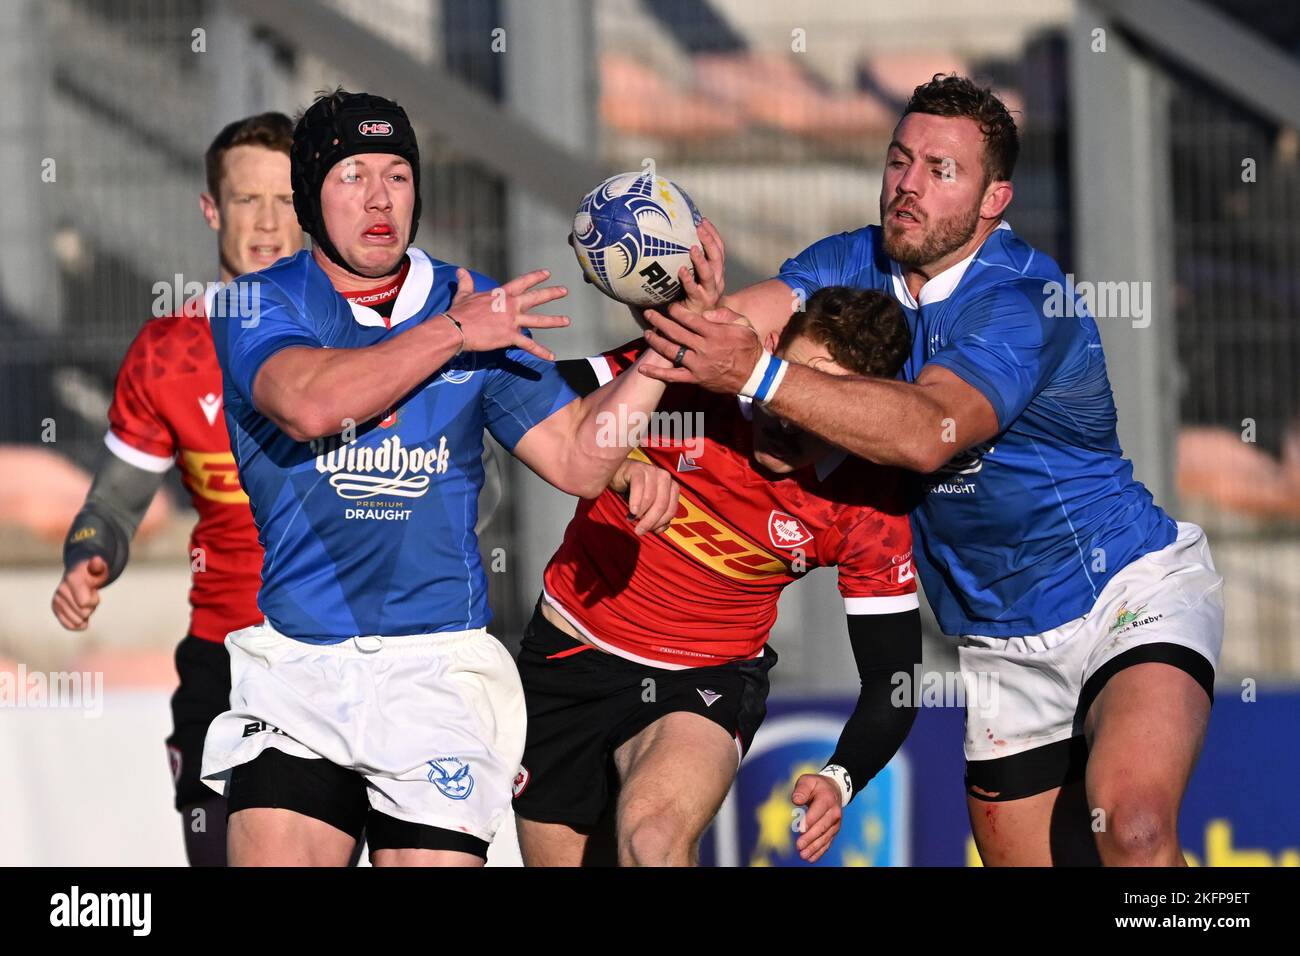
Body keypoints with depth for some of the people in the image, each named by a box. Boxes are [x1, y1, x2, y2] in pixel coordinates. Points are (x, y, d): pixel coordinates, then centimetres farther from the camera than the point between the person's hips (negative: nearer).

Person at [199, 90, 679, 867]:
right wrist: (454, 334, -12)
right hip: (295, 669, -1)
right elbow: (307, 405, -18)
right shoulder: (261, 304, 3)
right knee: (273, 857, -14)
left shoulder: (483, 309, 11)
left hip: (438, 668, 2)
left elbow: (578, 460, 9)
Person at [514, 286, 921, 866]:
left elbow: (893, 677, -12)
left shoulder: (869, 509, -17)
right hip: (568, 650, 2)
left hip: (706, 683, -2)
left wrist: (840, 780, -30)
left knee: (653, 843, -33)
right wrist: (618, 468, -33)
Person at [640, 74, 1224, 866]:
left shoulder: (1023, 302, -20)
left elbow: (928, 431, -37)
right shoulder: (859, 266, 2)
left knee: (1130, 822, -33)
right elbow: (720, 327, -9)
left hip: (1130, 594, -7)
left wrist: (759, 375, -44)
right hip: (1005, 642, 7)